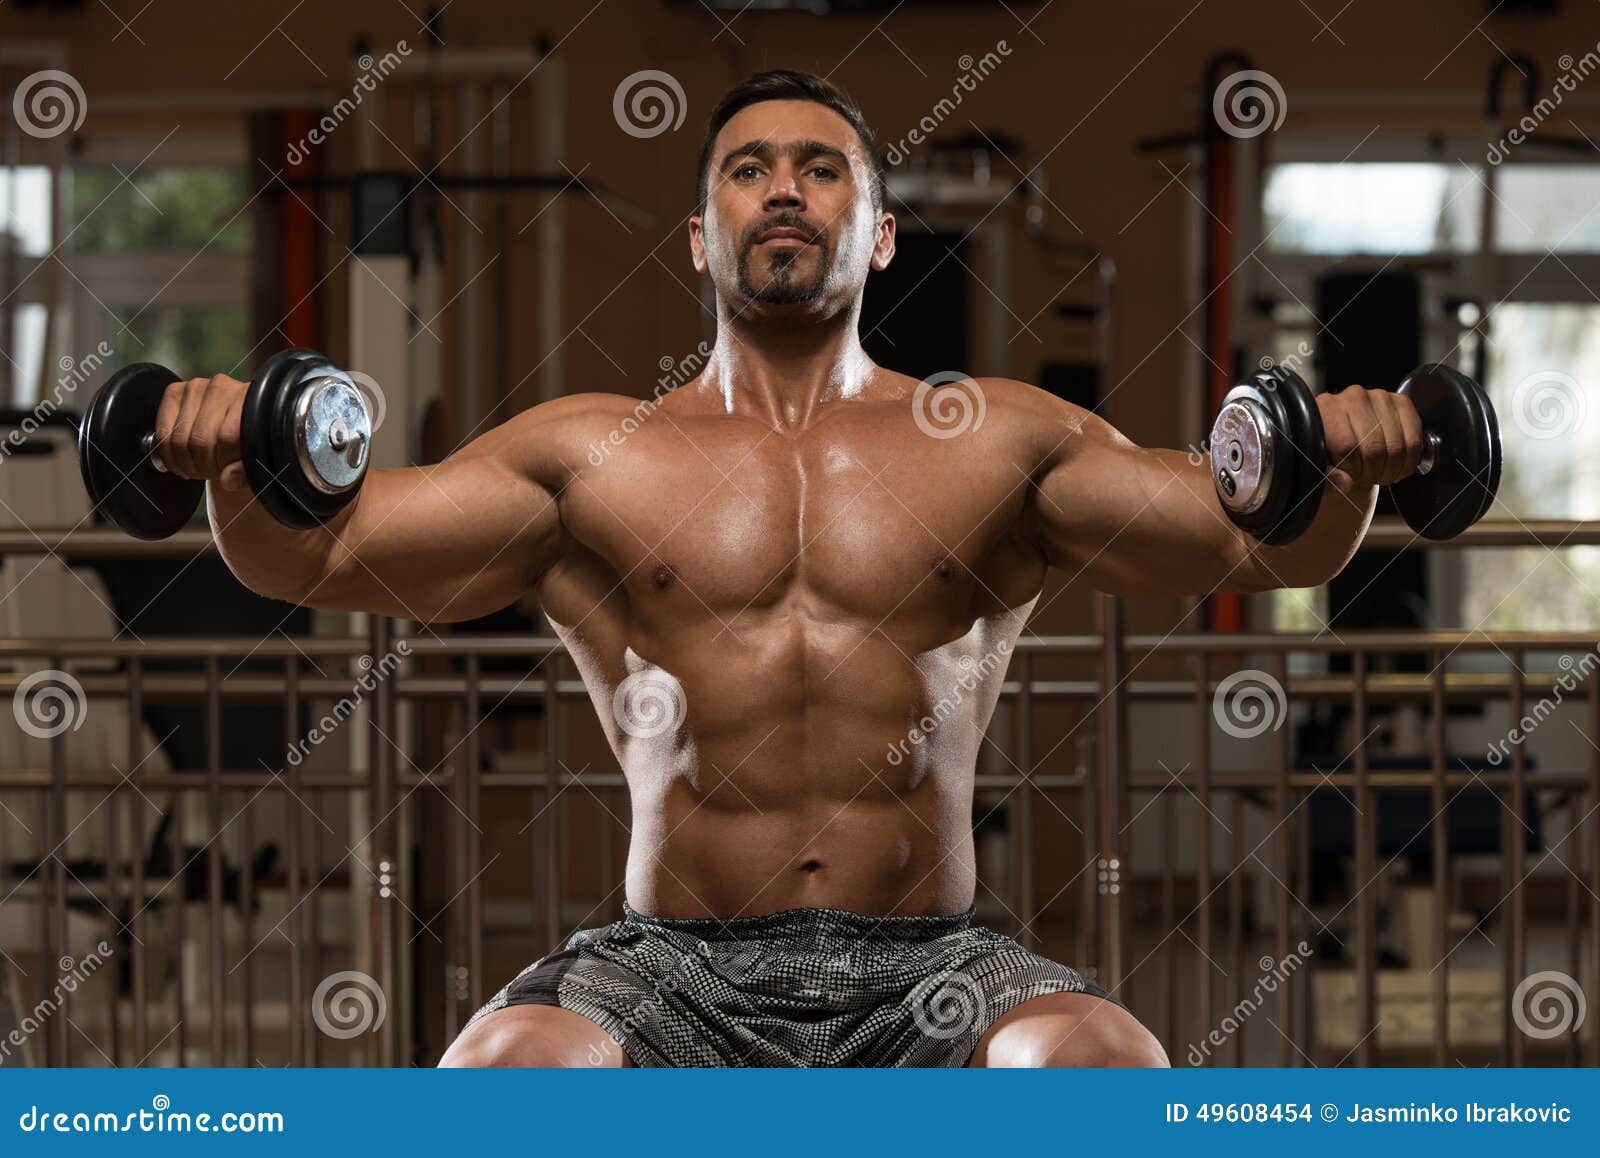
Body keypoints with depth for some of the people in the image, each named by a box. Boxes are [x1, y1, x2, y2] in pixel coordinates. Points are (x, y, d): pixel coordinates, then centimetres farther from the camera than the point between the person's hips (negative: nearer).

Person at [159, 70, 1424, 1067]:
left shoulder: (999, 445, 14)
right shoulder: (595, 456, 14)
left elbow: (1264, 540, 10)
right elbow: (314, 556, 10)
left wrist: (1338, 470, -14)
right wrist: (244, 465, -13)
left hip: (925, 973, 0)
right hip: (679, 974, 0)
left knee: (1098, 1066, -33)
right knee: (507, 1069, -33)